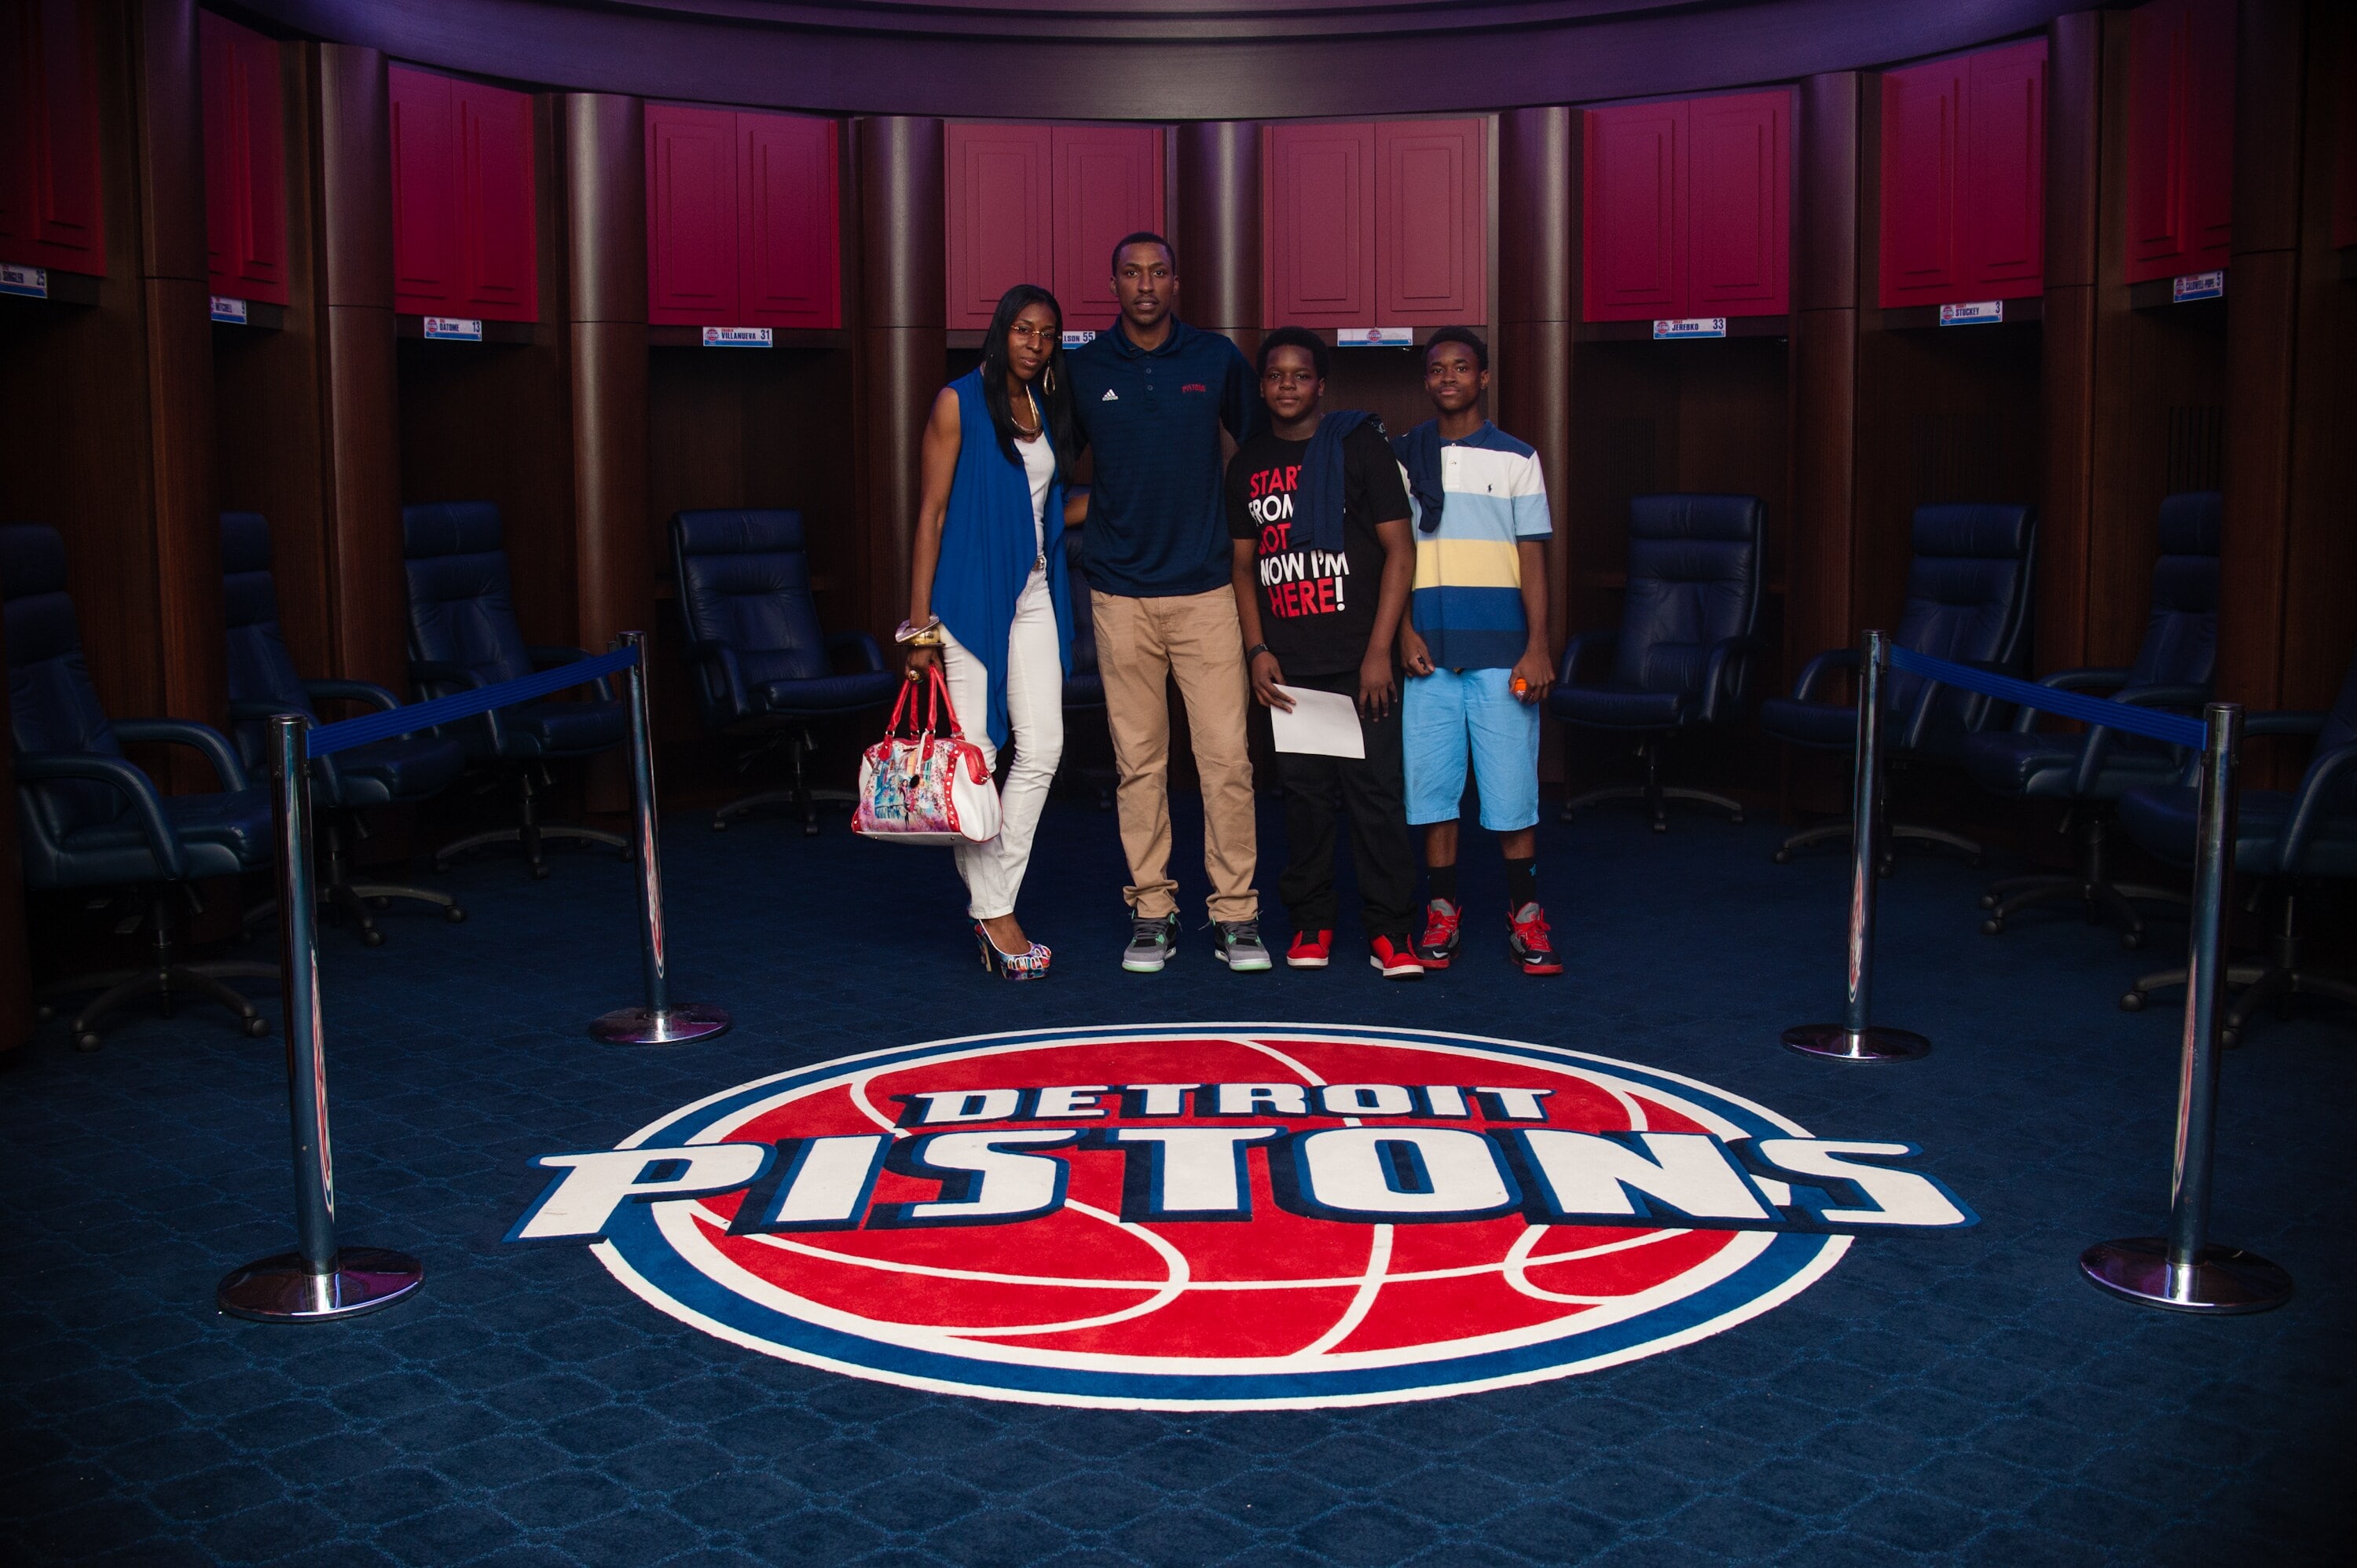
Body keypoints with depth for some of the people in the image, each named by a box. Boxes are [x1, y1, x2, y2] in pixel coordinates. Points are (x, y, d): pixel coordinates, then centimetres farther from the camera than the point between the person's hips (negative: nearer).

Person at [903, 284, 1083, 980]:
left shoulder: (1046, 408, 15)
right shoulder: (959, 403, -3)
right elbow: (931, 512, -7)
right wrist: (920, 621, -10)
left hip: (1034, 593, 6)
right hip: (971, 593, -6)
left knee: (1043, 748, -1)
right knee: (975, 753, -3)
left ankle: (995, 900, 10)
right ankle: (994, 913, 5)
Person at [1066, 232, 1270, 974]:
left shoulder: (1216, 359, 5)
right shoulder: (1085, 369, 6)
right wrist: (1100, 513, 5)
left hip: (1205, 587, 0)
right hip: (1121, 593, 1)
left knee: (1226, 758, -4)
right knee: (1138, 761, 4)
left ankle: (1236, 914, 5)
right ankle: (1151, 912, 13)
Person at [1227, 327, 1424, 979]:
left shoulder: (1358, 445, 1)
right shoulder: (1248, 464, 12)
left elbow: (1399, 550, -2)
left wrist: (1379, 650, -9)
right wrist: (1257, 649, 3)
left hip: (1359, 660, -3)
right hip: (1288, 664, 3)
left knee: (1375, 790, -4)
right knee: (1304, 793, 5)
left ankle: (1388, 931, 4)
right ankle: (1310, 923, 17)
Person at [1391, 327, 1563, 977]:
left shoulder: (1515, 458, 6)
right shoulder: (1405, 457, 10)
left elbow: (1532, 557, 3)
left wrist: (1538, 648, -5)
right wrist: (1405, 631, -2)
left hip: (1501, 653, -1)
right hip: (1429, 653, 2)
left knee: (1512, 788, -2)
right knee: (1432, 785, 3)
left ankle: (1526, 919, 8)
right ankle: (1441, 913, 13)